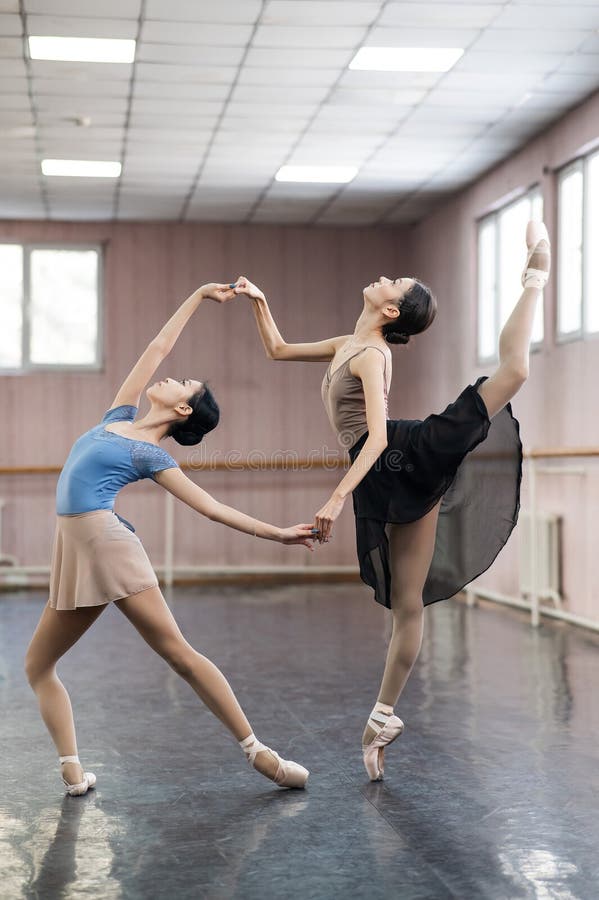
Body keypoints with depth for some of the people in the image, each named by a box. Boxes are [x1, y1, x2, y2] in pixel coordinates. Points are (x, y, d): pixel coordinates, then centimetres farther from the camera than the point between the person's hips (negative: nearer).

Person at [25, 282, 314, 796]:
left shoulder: (153, 458, -1)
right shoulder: (120, 416, 15)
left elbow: (211, 506, -2)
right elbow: (158, 348, 19)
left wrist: (276, 533, -10)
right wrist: (199, 296, 26)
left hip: (105, 541, -6)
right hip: (73, 551, 6)